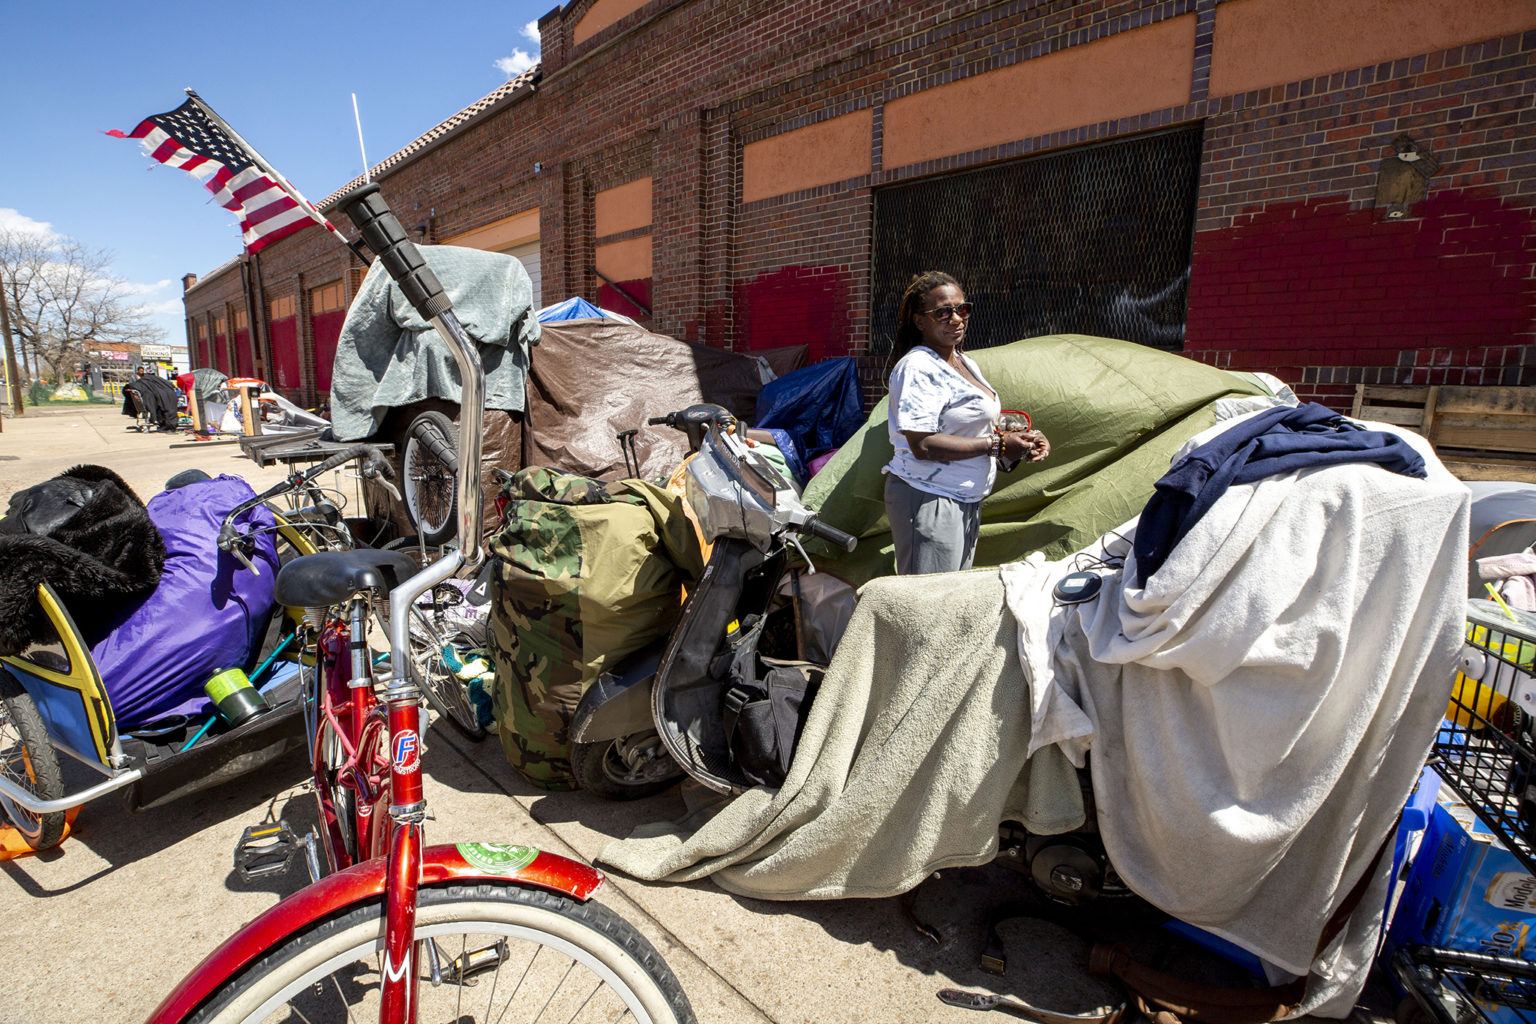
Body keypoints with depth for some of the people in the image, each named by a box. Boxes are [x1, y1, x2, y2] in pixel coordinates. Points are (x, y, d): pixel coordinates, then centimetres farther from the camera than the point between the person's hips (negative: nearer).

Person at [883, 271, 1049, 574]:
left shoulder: (967, 364, 15)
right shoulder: (917, 367, -15)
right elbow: (923, 446, -23)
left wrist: (1018, 439, 5)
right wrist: (996, 444, -17)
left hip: (967, 502, 10)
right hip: (928, 501, -9)